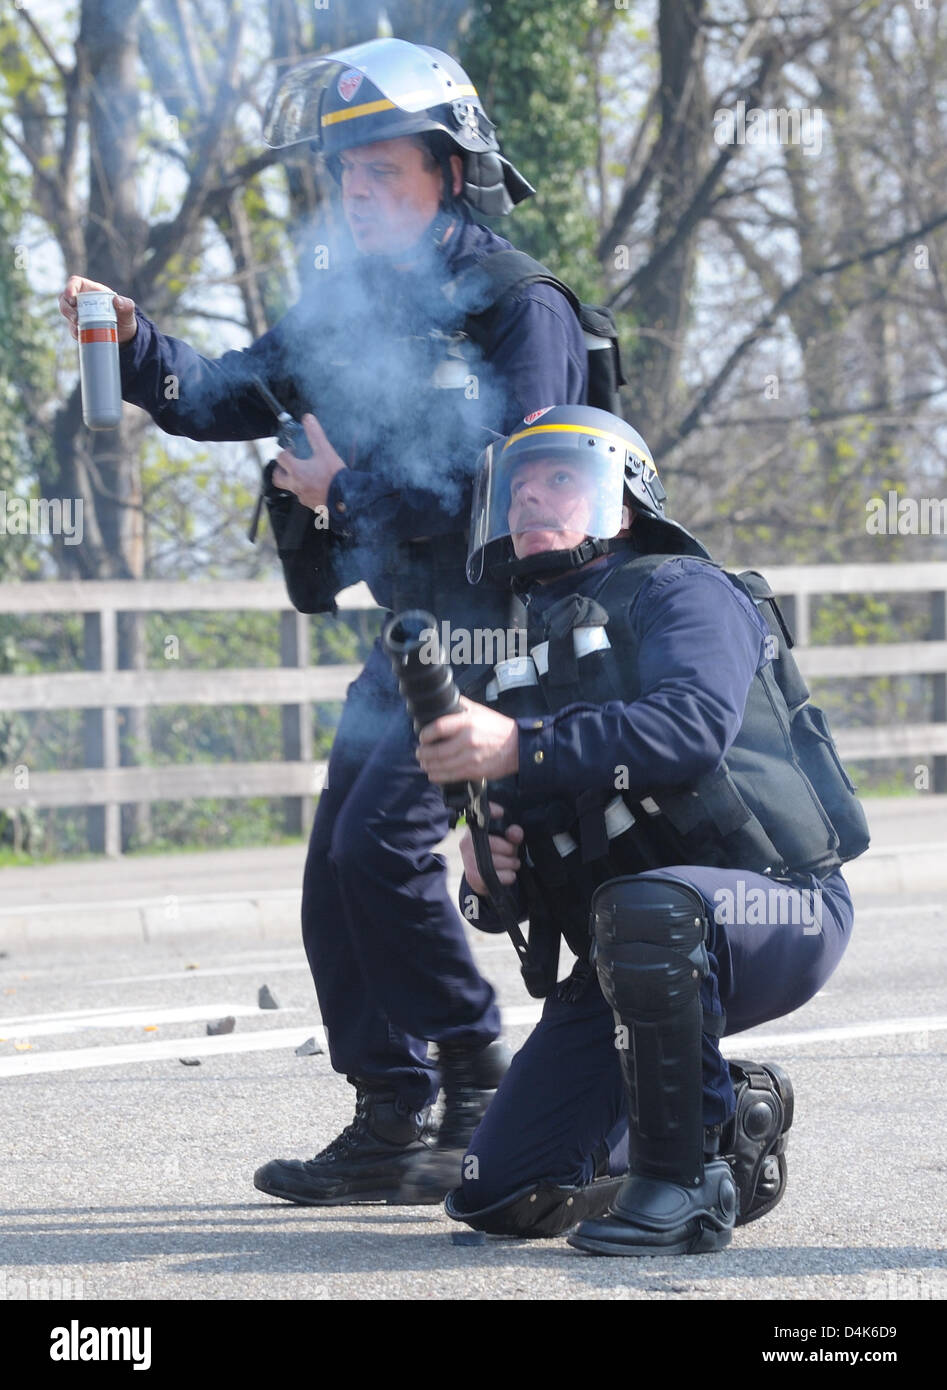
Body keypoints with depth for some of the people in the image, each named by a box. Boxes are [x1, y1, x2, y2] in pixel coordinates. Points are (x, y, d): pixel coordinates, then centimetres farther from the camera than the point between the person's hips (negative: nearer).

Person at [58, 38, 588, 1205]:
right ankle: (393, 1121, 12)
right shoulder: (351, 304, 11)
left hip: (496, 629, -8)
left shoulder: (521, 311, -13)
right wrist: (131, 344, -15)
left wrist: (349, 488, -15)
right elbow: (226, 399, 4)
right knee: (337, 877, 5)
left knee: (383, 842, -20)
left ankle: (482, 1088, -8)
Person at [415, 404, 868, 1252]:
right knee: (497, 1198, 2)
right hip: (626, 970, 7)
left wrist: (522, 748, -31)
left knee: (645, 909, -42)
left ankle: (687, 1184, -25)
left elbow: (693, 726, -25)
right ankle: (735, 1128, 21)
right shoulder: (513, 673, 18)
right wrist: (485, 876, -8)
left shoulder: (679, 590, -2)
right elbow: (502, 896, 17)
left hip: (775, 908, -7)